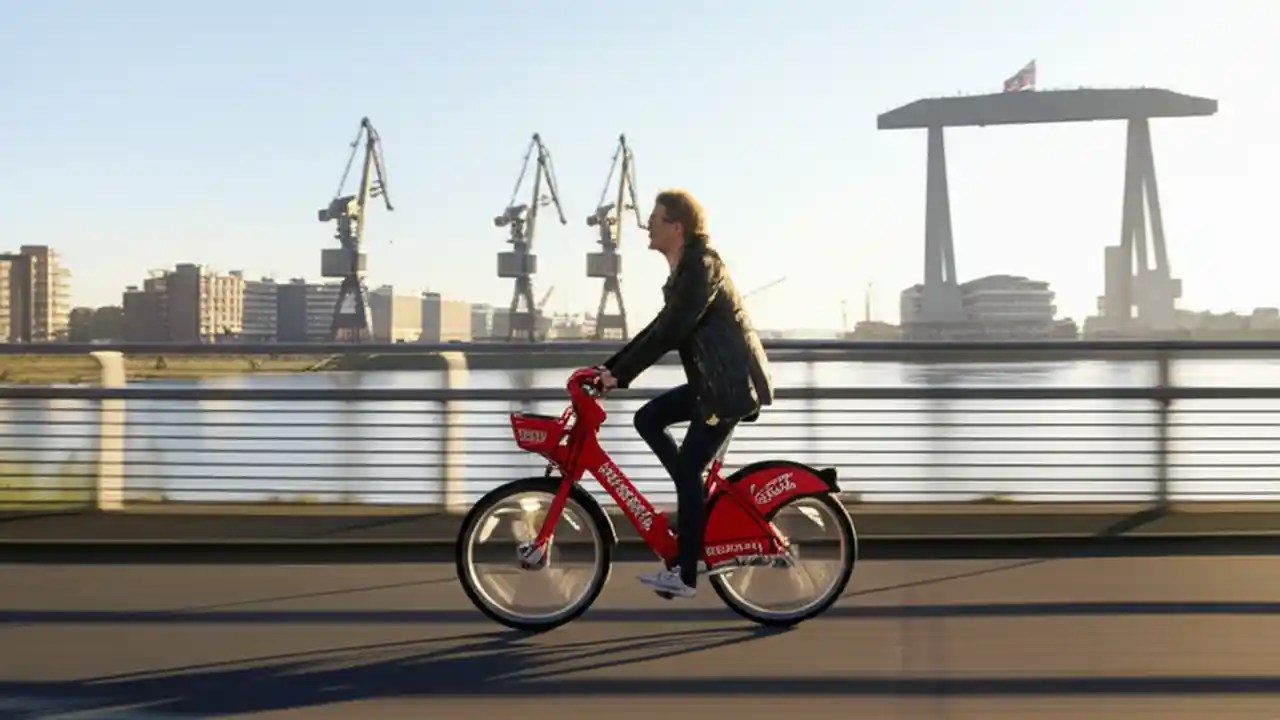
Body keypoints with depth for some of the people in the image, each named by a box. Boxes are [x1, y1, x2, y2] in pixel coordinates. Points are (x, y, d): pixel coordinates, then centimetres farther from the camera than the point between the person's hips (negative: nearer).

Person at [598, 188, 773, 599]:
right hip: (714, 380, 10)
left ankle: (684, 576, 1)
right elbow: (660, 327, 18)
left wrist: (620, 374, -20)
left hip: (732, 383, -10)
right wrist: (611, 366, 12)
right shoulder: (685, 268, 15)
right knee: (648, 418, 7)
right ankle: (701, 498, 10)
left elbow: (669, 332, -22)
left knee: (688, 469, -7)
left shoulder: (701, 266, -16)